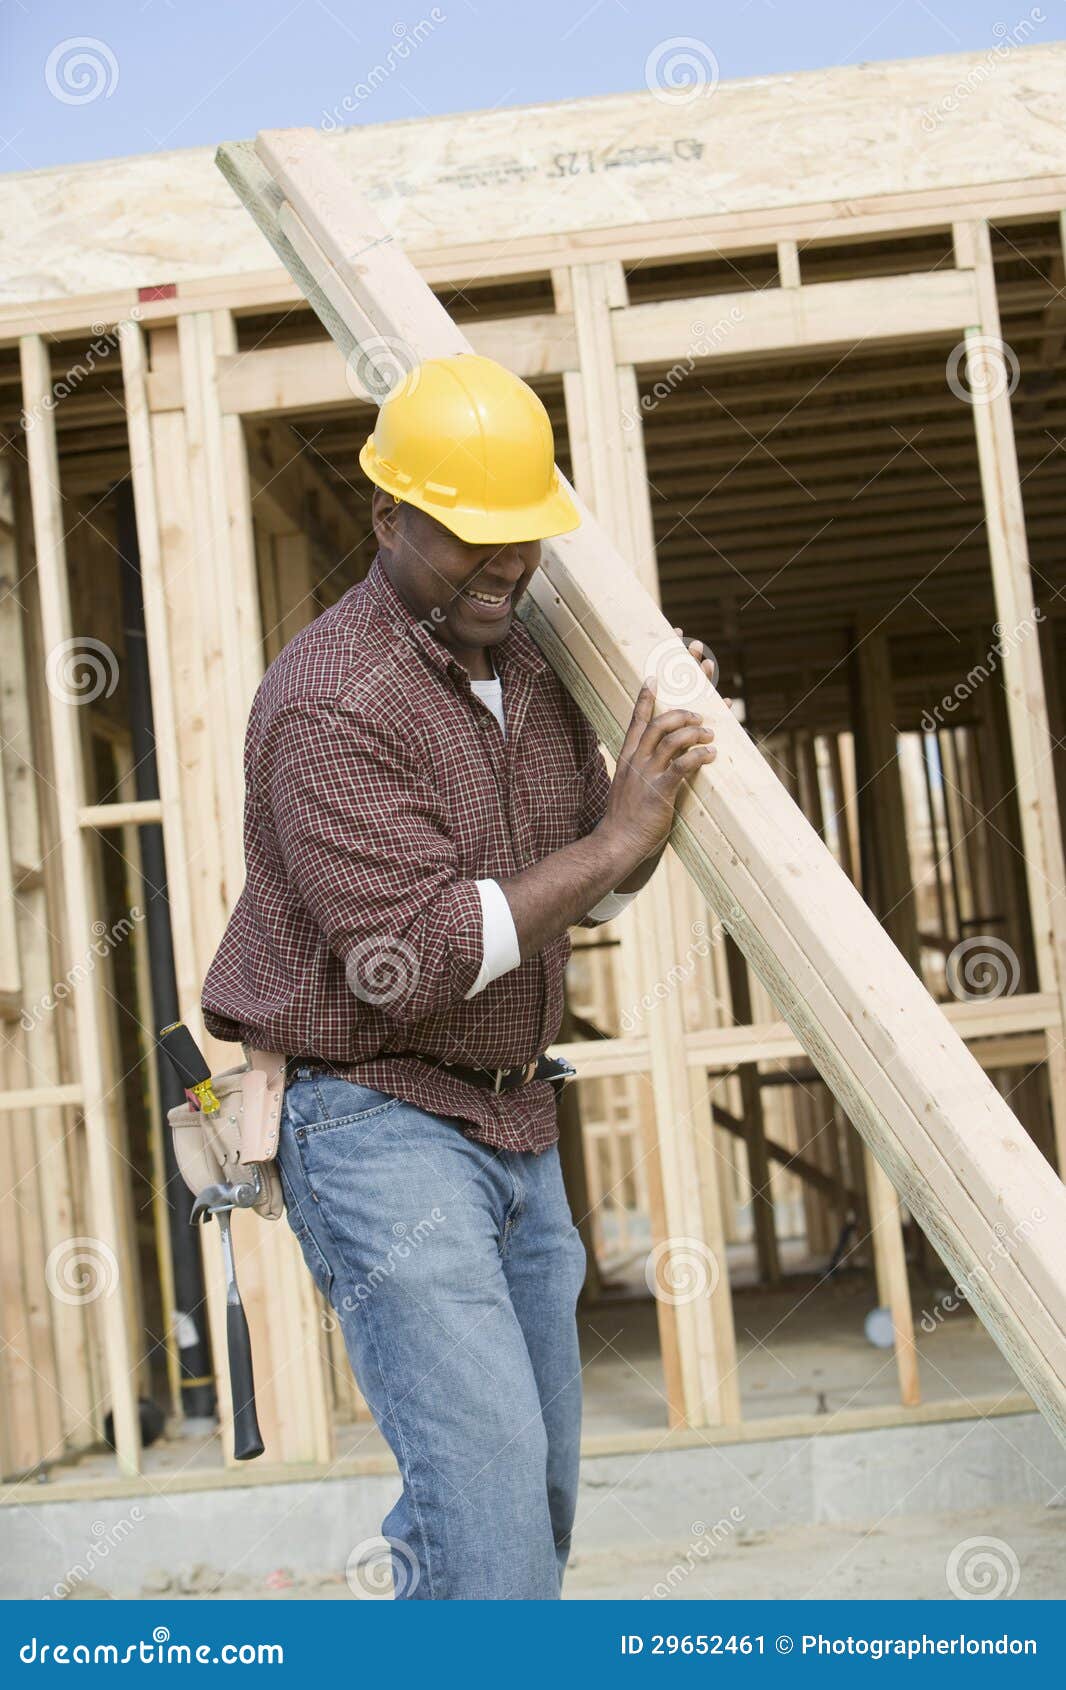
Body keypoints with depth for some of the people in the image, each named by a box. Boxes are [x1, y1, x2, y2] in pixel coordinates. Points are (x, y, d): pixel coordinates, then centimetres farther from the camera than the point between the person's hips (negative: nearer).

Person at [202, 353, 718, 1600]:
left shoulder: (532, 668, 8)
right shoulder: (328, 703, -19)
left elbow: (588, 897, 15)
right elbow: (415, 961, -25)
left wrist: (659, 780, -3)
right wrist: (614, 836, -20)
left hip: (511, 1119, 9)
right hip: (376, 1120, -9)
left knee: (539, 1487, 14)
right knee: (486, 1464, -16)